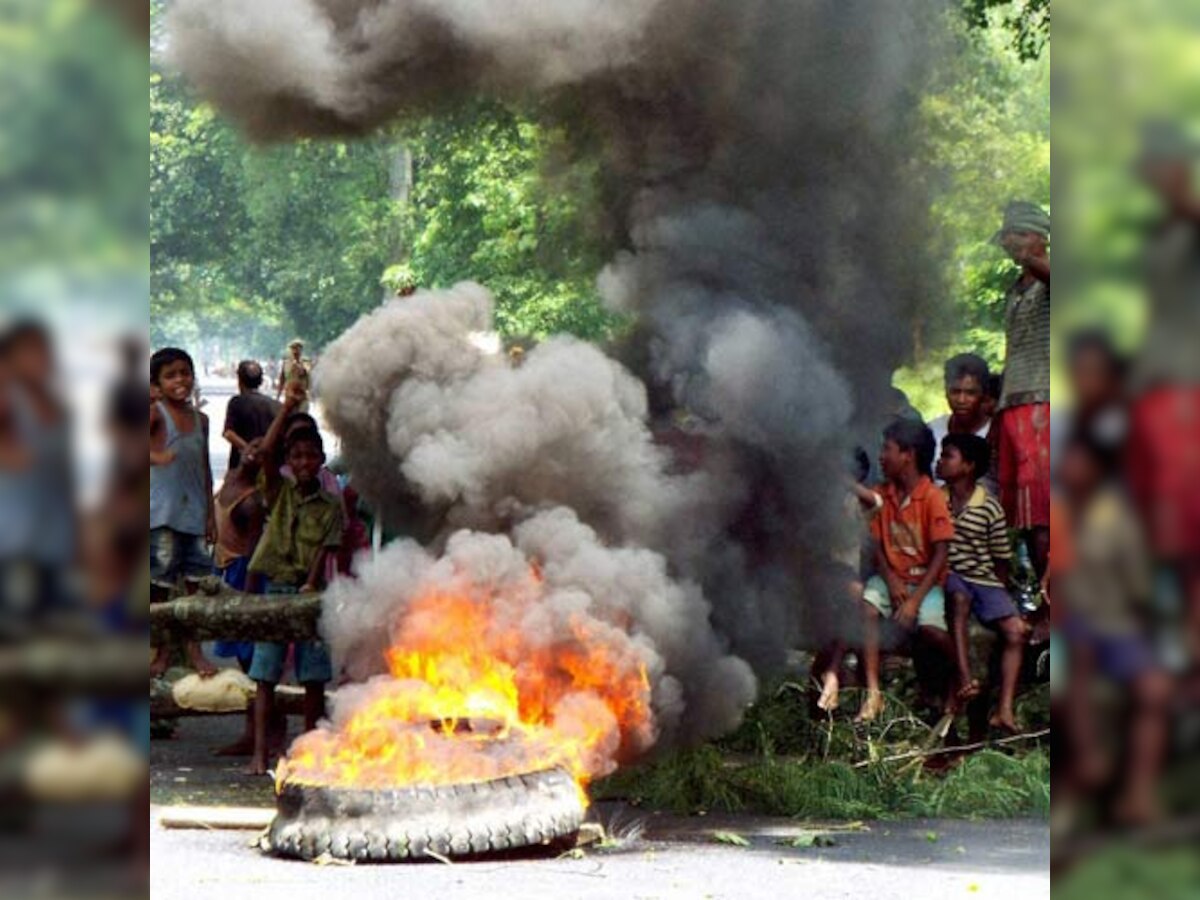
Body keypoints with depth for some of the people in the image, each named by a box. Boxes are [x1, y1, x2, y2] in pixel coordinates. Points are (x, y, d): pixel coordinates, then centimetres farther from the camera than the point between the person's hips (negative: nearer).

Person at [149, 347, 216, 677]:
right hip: (163, 510, -5)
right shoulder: (157, 413, -6)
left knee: (196, 579, 5)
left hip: (194, 510, 5)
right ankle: (161, 651, 6)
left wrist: (211, 513, 15)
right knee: (161, 579, -1)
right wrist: (155, 456, -43)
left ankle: (193, 647, 13)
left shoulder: (200, 418, 12)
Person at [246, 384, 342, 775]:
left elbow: (325, 550, -2)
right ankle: (259, 751, -6)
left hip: (310, 592, 0)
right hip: (276, 588, 0)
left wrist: (311, 585, -17)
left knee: (314, 676, 2)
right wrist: (287, 408, -16)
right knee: (265, 674, -4)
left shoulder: (330, 505, 6)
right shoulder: (280, 491, 6)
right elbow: (265, 451, -10)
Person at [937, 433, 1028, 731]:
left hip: (983, 578, 1)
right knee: (959, 598, -37)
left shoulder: (990, 509, 2)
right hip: (947, 575, -1)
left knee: (1015, 631, -19)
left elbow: (1002, 558, 9)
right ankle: (965, 678, -46)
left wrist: (999, 594, 3)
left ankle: (1004, 710, -25)